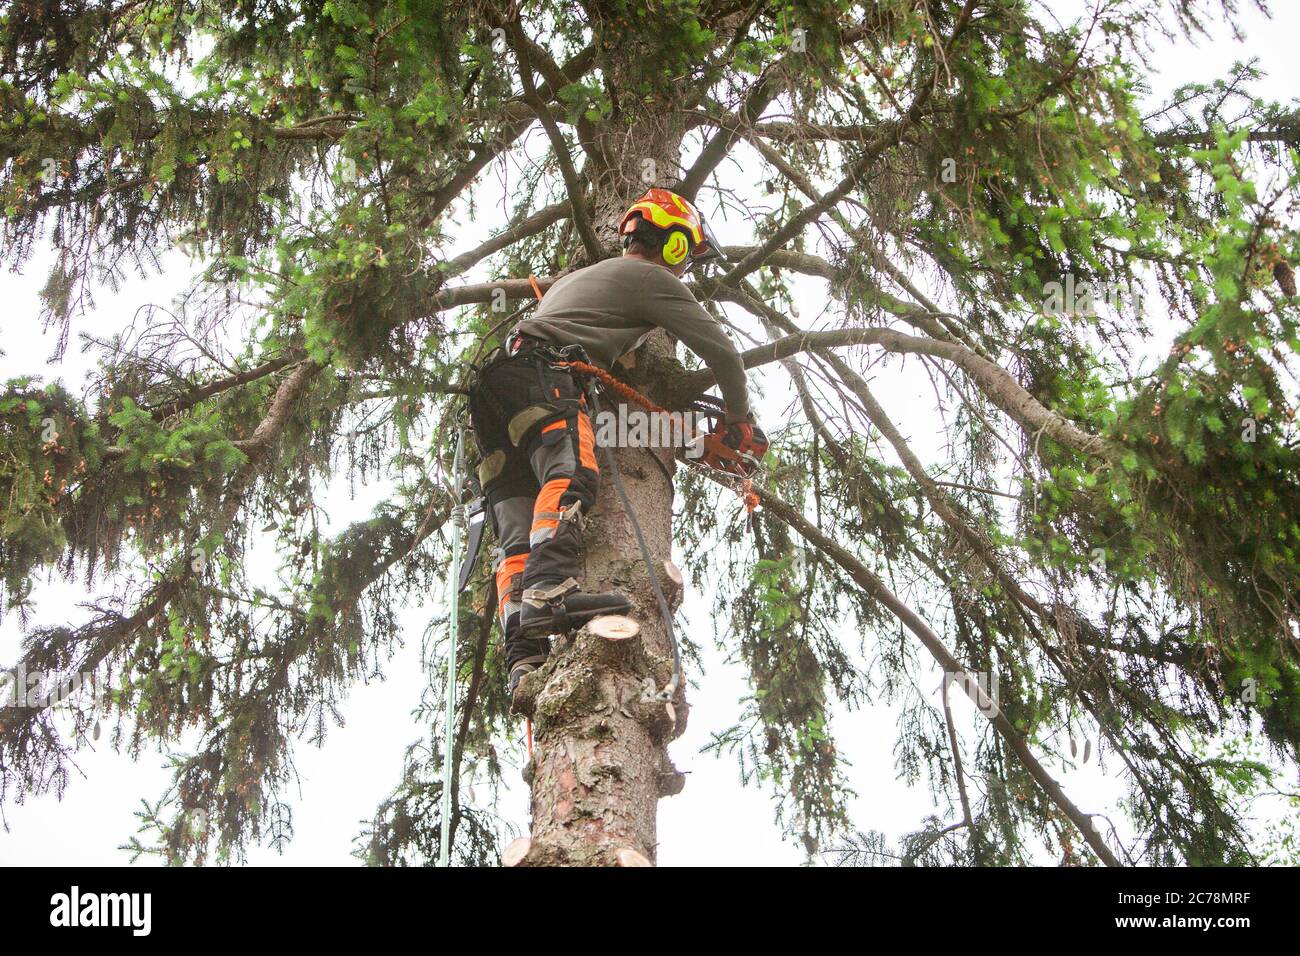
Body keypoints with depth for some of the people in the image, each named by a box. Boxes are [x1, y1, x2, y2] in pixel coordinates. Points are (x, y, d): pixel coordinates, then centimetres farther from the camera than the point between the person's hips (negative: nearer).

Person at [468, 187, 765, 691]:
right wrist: (740, 418, 26)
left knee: (517, 531, -5)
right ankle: (549, 589, -54)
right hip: (538, 372, -8)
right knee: (571, 473, -30)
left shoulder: (583, 274, 37)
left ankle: (523, 656, -18)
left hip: (491, 380, 8)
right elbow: (722, 352, 12)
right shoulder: (652, 278, 12)